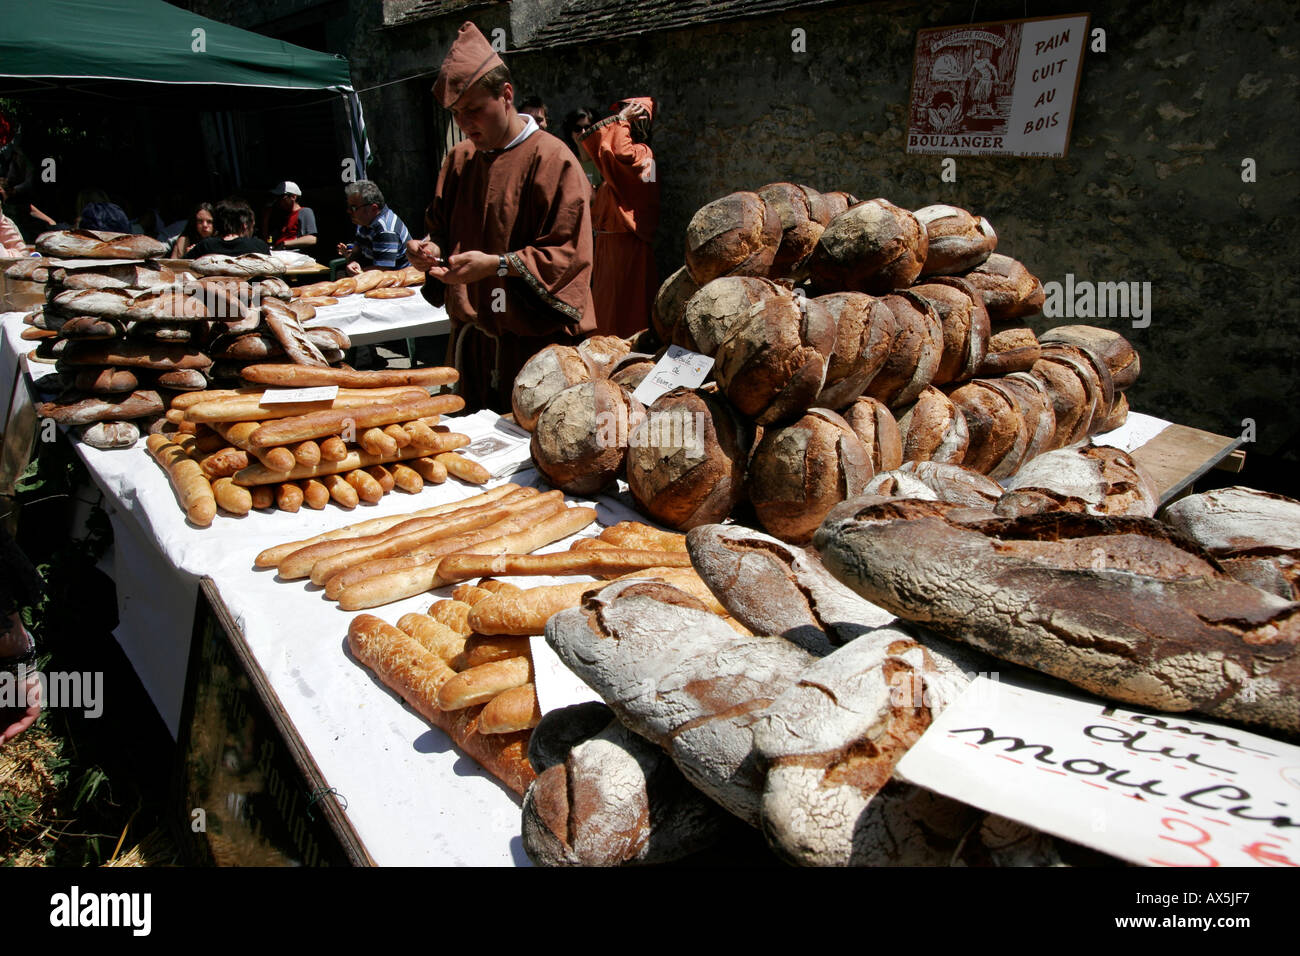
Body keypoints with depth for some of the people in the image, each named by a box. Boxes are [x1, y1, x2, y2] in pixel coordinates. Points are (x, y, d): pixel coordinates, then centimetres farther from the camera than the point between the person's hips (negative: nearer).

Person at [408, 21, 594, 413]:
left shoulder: (551, 159, -9)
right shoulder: (459, 159, 14)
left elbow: (567, 254, -14)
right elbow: (442, 228, 23)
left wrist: (497, 264, -24)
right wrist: (432, 249, -1)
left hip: (535, 341, -6)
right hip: (473, 338, 7)